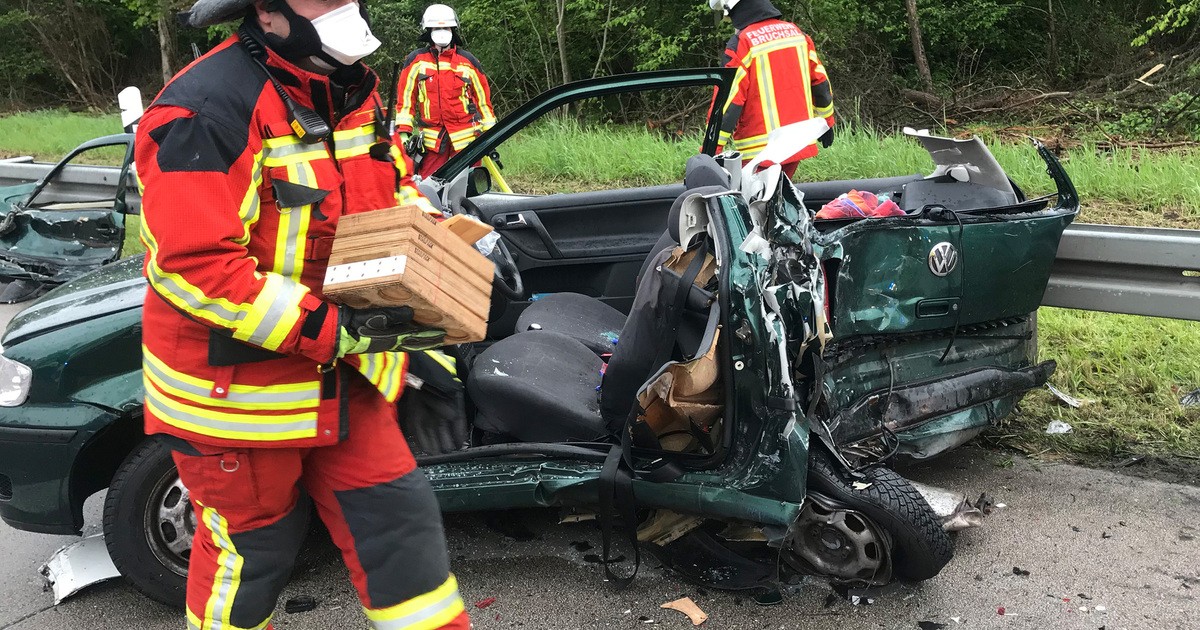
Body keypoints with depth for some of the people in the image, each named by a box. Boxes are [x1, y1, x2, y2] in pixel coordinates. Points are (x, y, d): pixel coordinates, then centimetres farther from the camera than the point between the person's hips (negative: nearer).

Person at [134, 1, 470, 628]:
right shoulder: (208, 109, -23)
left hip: (338, 376, 7)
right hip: (237, 387, -7)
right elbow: (192, 265, -28)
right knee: (250, 547, 12)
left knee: (394, 514, 11)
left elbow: (397, 186, 18)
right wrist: (336, 332, -29)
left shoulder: (351, 89, 3)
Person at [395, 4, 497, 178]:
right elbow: (405, 97, 5)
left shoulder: (468, 61, 8)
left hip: (466, 137, 0)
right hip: (431, 138, 0)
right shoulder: (416, 60, 5)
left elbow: (483, 98, 11)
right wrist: (403, 131, -4)